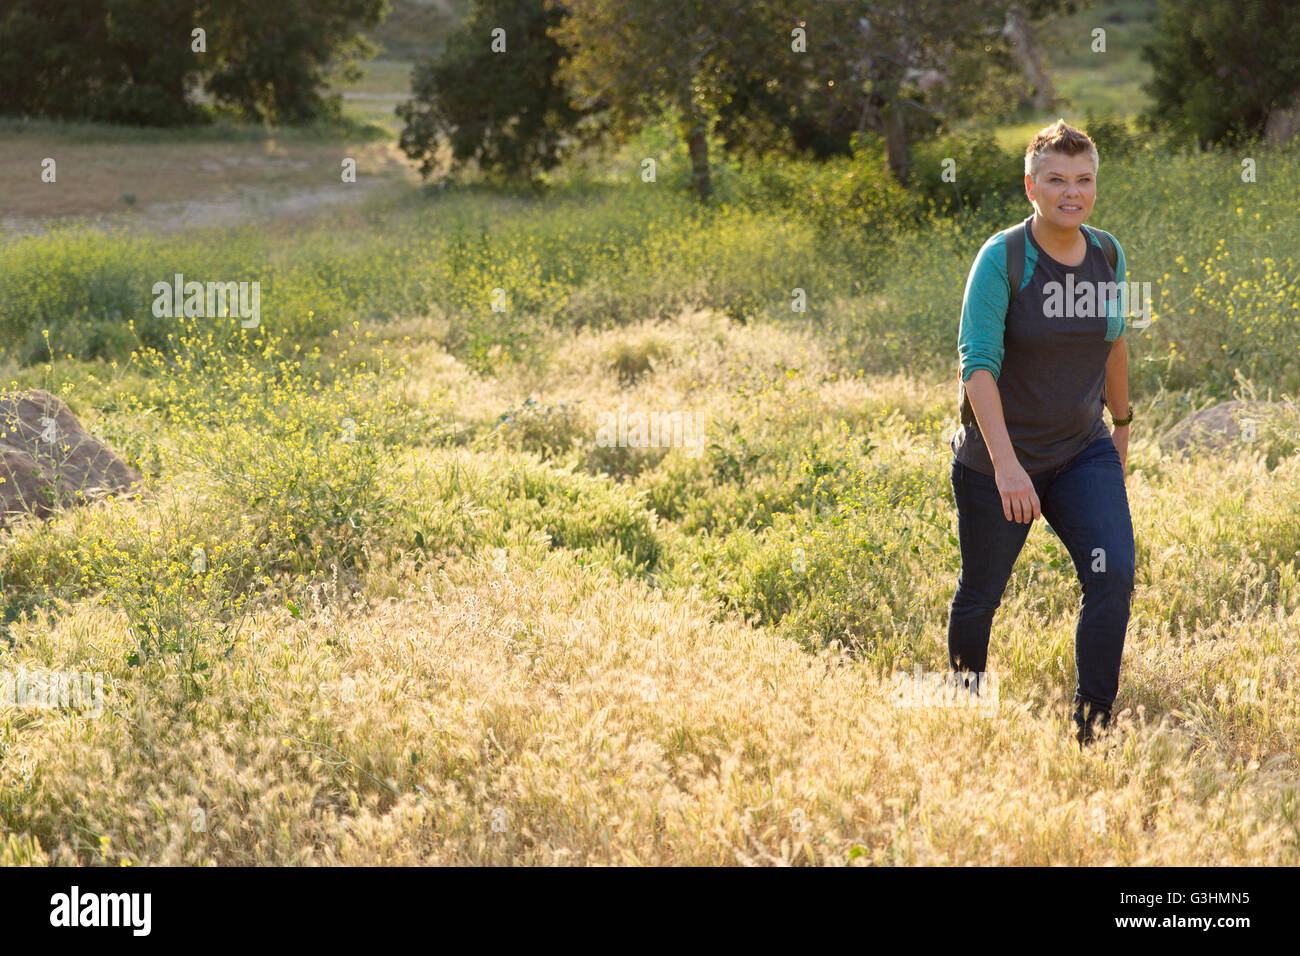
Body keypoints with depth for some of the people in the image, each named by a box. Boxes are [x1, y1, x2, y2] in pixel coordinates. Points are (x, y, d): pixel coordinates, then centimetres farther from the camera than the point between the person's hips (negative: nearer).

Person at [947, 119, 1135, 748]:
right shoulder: (1002, 258, -17)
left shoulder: (1108, 255, -1)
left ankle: (1093, 730, -4)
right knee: (981, 595, 9)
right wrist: (1006, 464, -32)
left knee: (1114, 576, -14)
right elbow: (977, 362, -23)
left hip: (1082, 451, 4)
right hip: (997, 457, -4)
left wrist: (1121, 424, 26)